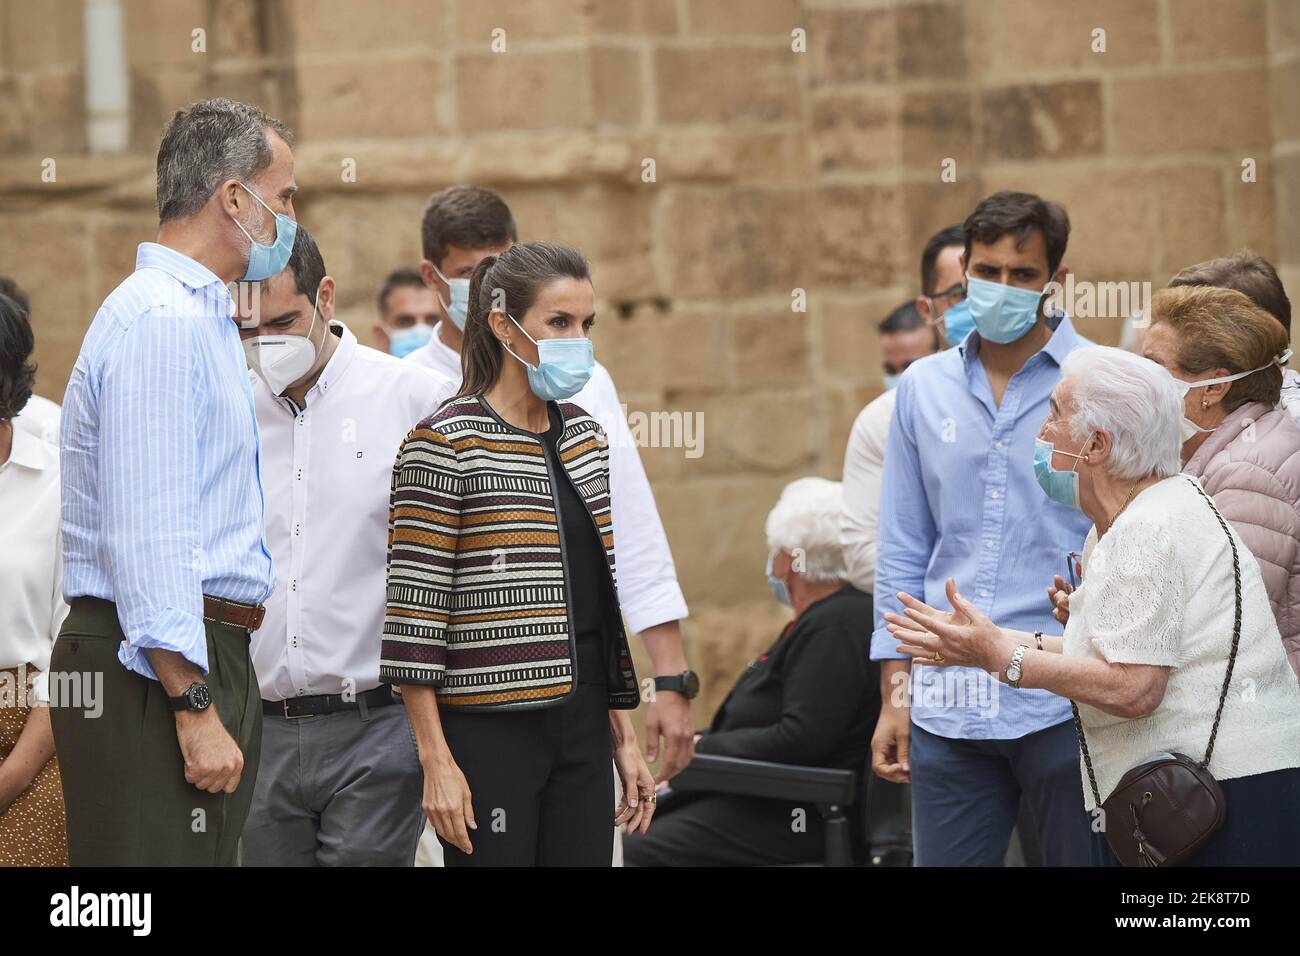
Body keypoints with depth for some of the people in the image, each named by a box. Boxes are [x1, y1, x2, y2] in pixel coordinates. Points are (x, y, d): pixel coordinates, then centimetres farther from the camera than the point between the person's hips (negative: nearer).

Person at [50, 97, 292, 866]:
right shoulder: (161, 320, -12)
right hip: (160, 677, -10)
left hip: (205, 656, 10)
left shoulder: (201, 316, 22)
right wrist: (194, 705, -22)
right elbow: (145, 532, -20)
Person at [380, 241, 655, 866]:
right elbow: (415, 609, -11)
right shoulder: (445, 442, -9)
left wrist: (625, 738, 15)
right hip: (491, 736, -7)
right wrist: (436, 761, -15)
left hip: (583, 731, 7)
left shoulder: (584, 436, 13)